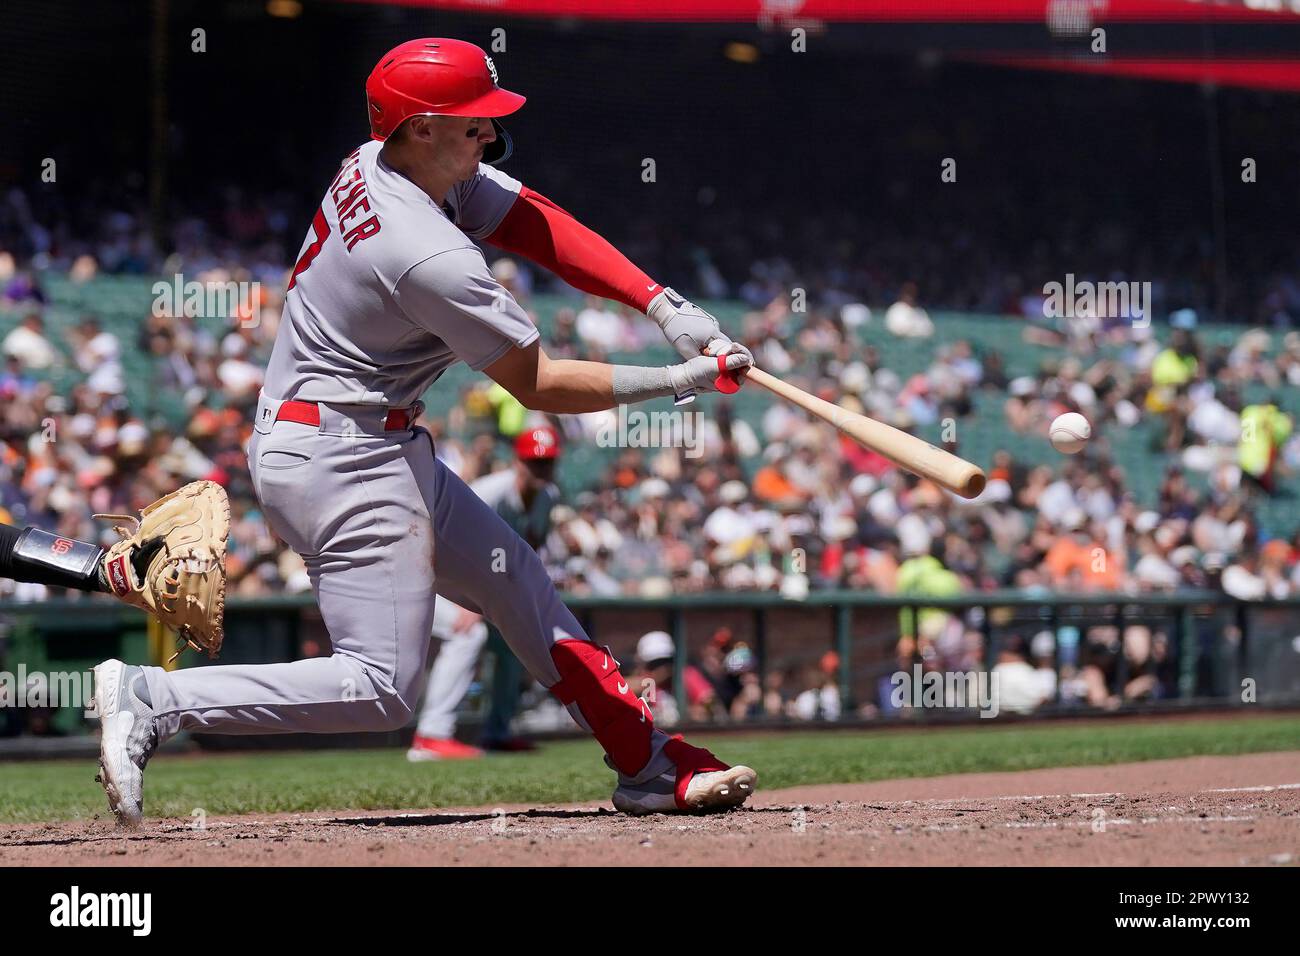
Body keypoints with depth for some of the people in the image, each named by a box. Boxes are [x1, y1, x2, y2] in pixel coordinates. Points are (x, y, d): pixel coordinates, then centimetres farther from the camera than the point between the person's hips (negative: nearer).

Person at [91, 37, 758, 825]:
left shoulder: (376, 166, 2)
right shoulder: (430, 257, -25)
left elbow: (539, 226, 3)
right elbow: (541, 386, -16)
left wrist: (666, 307, -6)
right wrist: (678, 382, -9)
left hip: (383, 453, 11)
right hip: (342, 461, -11)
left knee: (518, 583, 16)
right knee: (383, 687, -12)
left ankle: (651, 766, 23)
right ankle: (154, 699, -11)